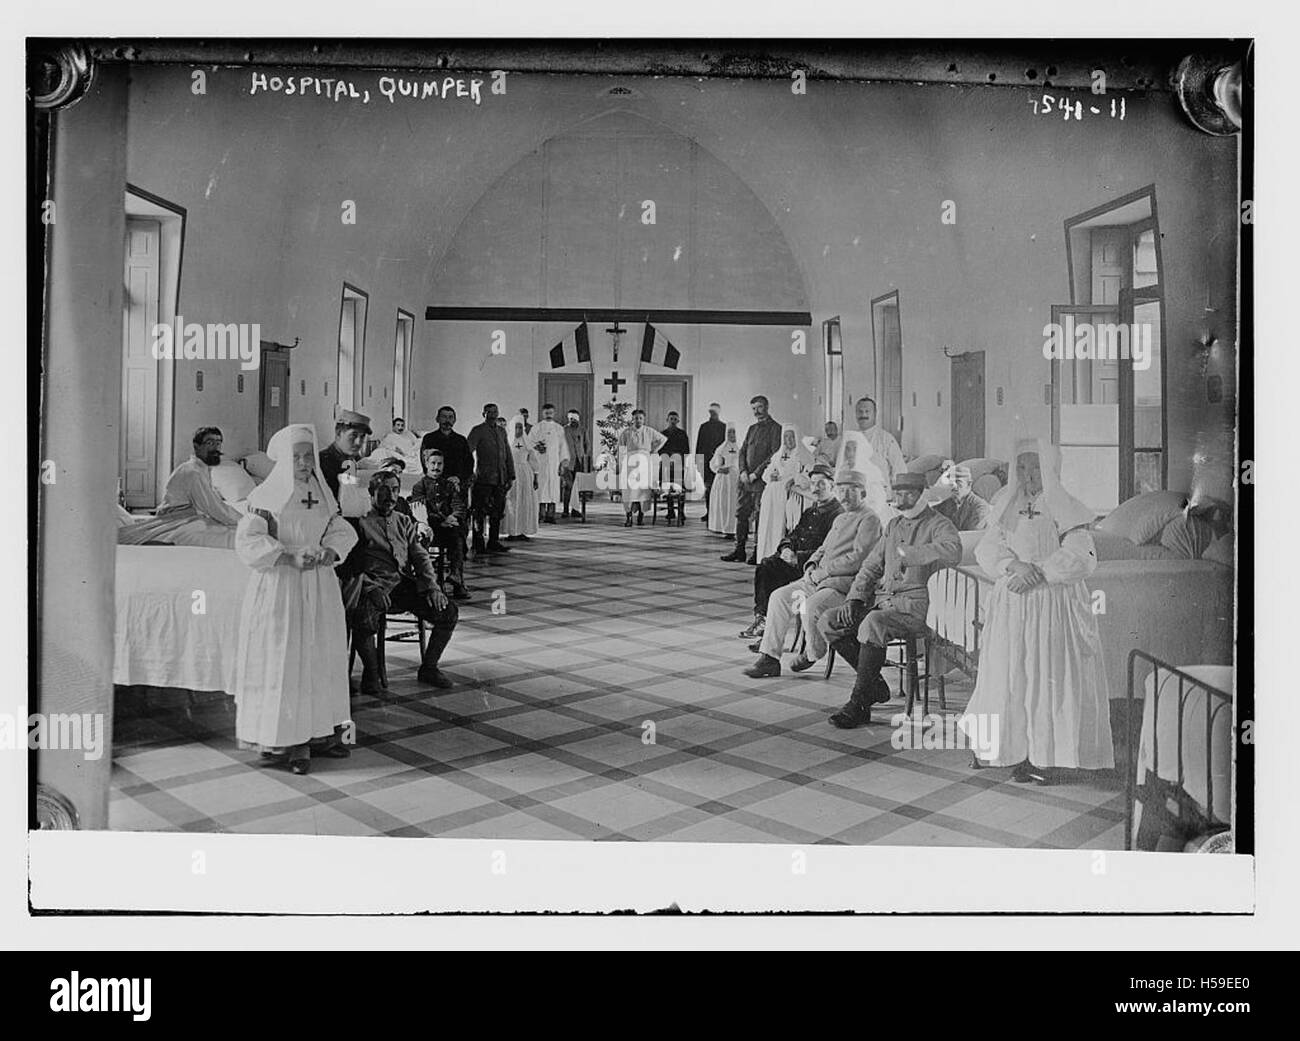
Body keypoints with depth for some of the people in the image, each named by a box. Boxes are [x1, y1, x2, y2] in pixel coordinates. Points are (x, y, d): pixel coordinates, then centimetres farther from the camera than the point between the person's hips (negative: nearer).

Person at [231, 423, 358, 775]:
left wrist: (330, 552, -10)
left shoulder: (322, 493, 9)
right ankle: (286, 738, 3)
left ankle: (320, 731, 17)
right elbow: (247, 541, -16)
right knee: (283, 660, -4)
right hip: (279, 588, -5)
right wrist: (289, 558, -24)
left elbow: (342, 531, 11)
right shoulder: (267, 495, -8)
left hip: (320, 588, 5)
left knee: (321, 657, 7)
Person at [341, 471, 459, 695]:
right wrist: (372, 588, -20)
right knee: (364, 619, -36)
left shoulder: (405, 522, 21)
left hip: (405, 584, 5)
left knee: (448, 612, -15)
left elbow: (421, 557, 13)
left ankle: (428, 668, 4)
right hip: (373, 587, -5)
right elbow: (352, 566, -4)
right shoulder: (361, 523, 5)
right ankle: (371, 675, -11)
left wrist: (432, 586, -5)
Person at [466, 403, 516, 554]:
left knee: (497, 512, 6)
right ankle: (478, 545, 3)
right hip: (483, 479, -5)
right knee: (480, 513, -3)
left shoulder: (502, 431, 16)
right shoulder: (478, 431, -2)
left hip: (500, 479, 6)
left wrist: (511, 476, 14)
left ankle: (493, 543, 14)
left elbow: (508, 454, 19)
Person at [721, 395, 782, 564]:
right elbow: (742, 451, 16)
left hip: (761, 479, -6)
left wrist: (756, 474, -14)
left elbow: (774, 455, -11)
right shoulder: (752, 428, 18)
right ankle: (739, 550, 9)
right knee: (741, 513, 5)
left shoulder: (775, 428, -3)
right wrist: (743, 471, -1)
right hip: (745, 478, 6)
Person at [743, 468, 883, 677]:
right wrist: (812, 564, 4)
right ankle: (769, 657, -7)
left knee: (812, 605, -33)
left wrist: (821, 572, -14)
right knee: (779, 597, -7)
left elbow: (857, 559, -16)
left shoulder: (869, 520, -6)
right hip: (818, 578, 9)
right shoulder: (840, 518, 24)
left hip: (847, 582, -9)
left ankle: (812, 654, -4)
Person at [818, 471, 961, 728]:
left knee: (873, 623, -36)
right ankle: (876, 685, 0)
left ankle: (858, 704, -27)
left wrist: (908, 552, -20)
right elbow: (871, 566, 22)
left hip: (915, 604, -8)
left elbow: (953, 552, -25)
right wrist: (854, 599, 6)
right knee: (828, 622, -7)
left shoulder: (938, 524, -1)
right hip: (882, 599, 8)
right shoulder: (893, 526, 22)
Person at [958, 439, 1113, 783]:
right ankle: (1007, 746, 18)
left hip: (1055, 604, -4)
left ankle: (1045, 755, 3)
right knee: (1007, 674, 5)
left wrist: (1037, 572, -20)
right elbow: (987, 548, 2)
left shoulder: (1065, 509, -3)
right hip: (1011, 604, 4)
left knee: (1050, 675, -3)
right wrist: (1013, 564, -18)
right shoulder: (1006, 506, 10)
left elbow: (1081, 558, -13)